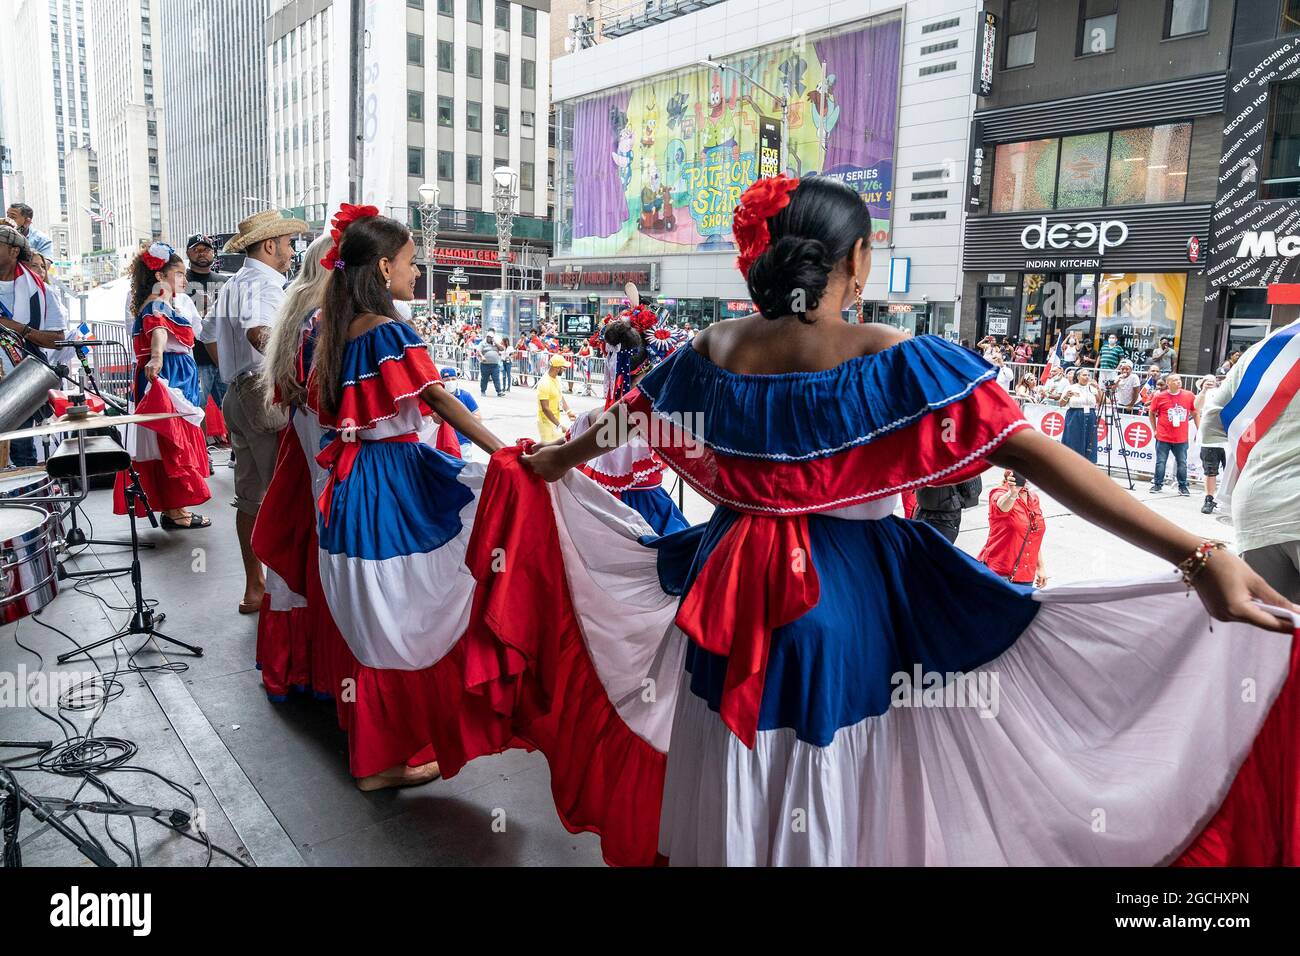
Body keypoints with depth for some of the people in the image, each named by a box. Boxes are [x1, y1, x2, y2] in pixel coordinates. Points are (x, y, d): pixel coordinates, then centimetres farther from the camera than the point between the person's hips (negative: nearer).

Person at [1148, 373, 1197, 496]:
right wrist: (1155, 430, 6)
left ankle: (1183, 486, 17)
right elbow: (1152, 413, 9)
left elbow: (1195, 414, 11)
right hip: (1163, 438, -1)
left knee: (1182, 463, 6)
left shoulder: (1189, 395, 2)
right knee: (1160, 462, 2)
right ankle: (1157, 484, 14)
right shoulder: (1160, 397, -3)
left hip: (1181, 438, 2)